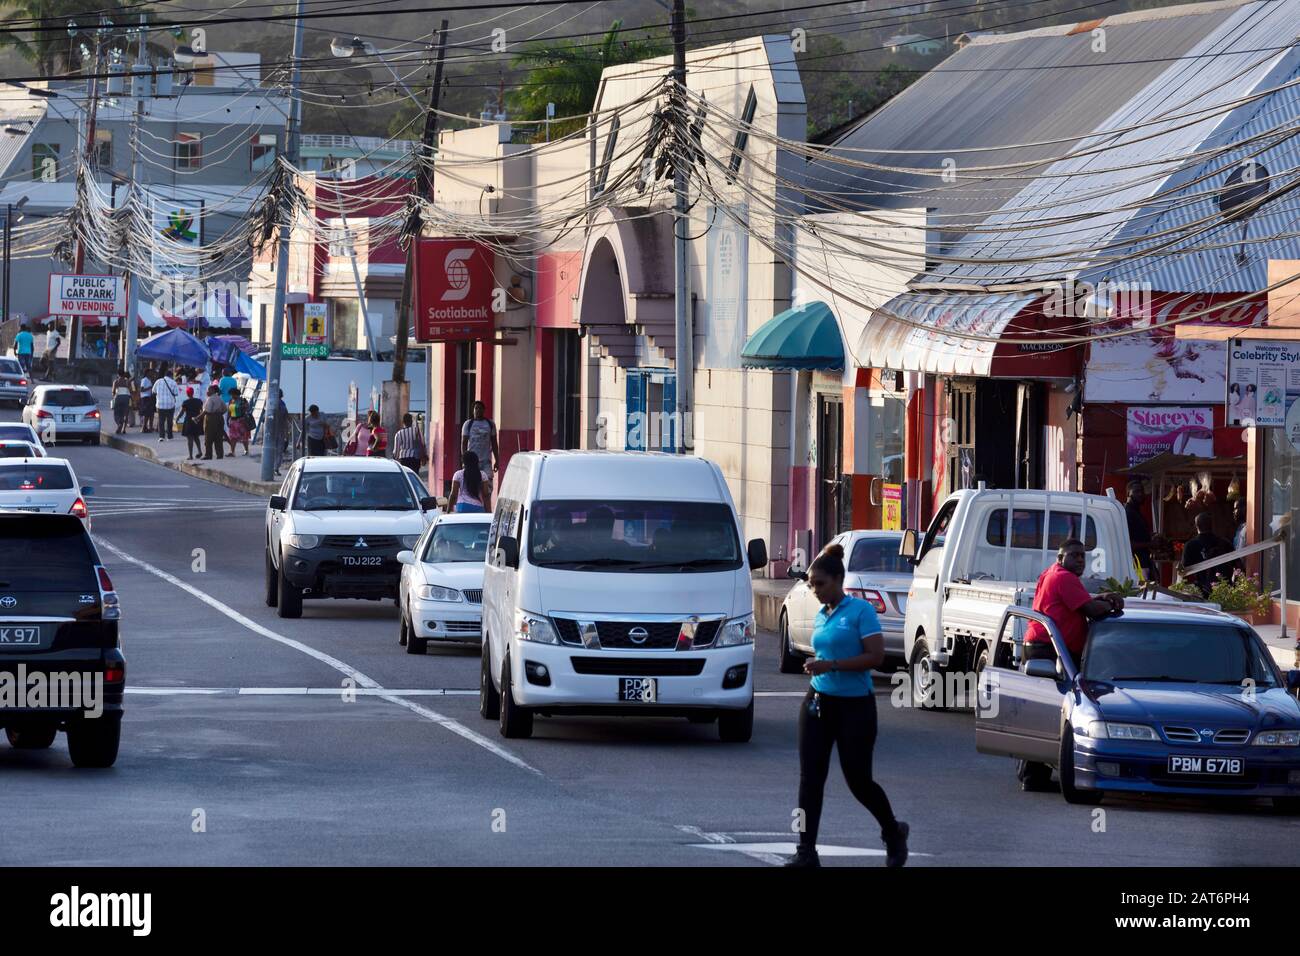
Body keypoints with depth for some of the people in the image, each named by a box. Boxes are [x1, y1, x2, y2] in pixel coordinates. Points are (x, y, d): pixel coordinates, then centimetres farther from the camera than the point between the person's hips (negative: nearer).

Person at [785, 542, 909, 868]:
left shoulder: (861, 610, -10)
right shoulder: (821, 615, 11)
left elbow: (876, 656, -17)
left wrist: (832, 665, -22)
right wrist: (814, 665, 7)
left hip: (854, 705, -6)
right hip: (818, 703, 6)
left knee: (858, 780, 2)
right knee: (810, 776, -3)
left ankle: (894, 834, 28)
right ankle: (806, 851, -1)